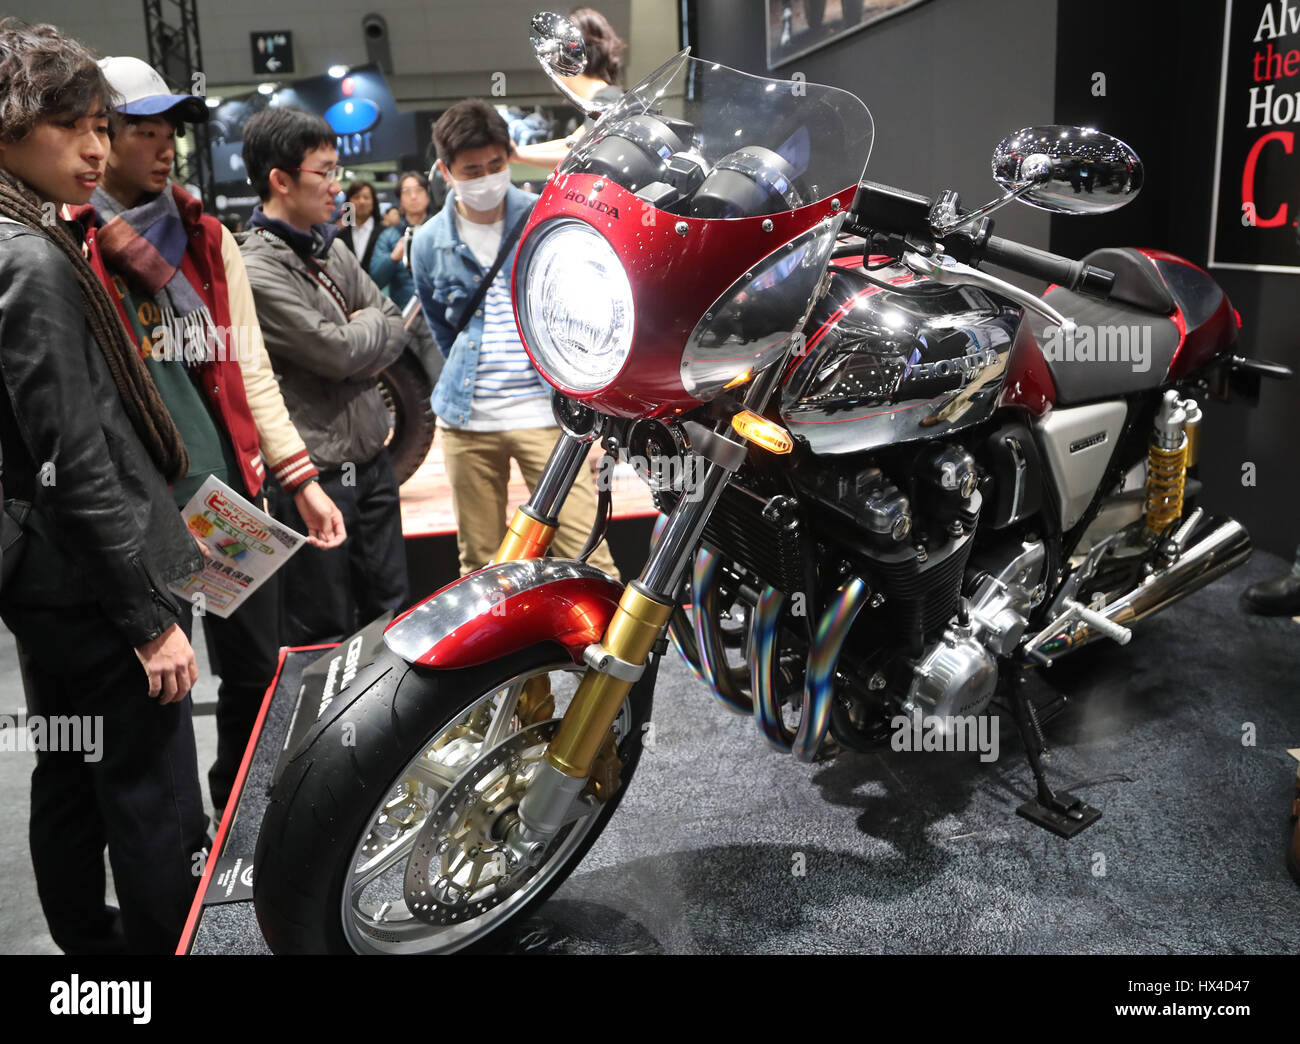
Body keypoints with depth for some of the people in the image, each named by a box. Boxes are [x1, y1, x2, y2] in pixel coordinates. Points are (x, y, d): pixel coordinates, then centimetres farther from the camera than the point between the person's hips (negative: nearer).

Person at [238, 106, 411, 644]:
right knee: (325, 637, 5)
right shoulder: (254, 271, -16)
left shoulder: (330, 247, 9)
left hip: (371, 459, 8)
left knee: (390, 614, 19)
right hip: (313, 474, -8)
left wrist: (355, 338, -11)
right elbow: (338, 352, -20)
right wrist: (372, 325, 0)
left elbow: (396, 330, 8)